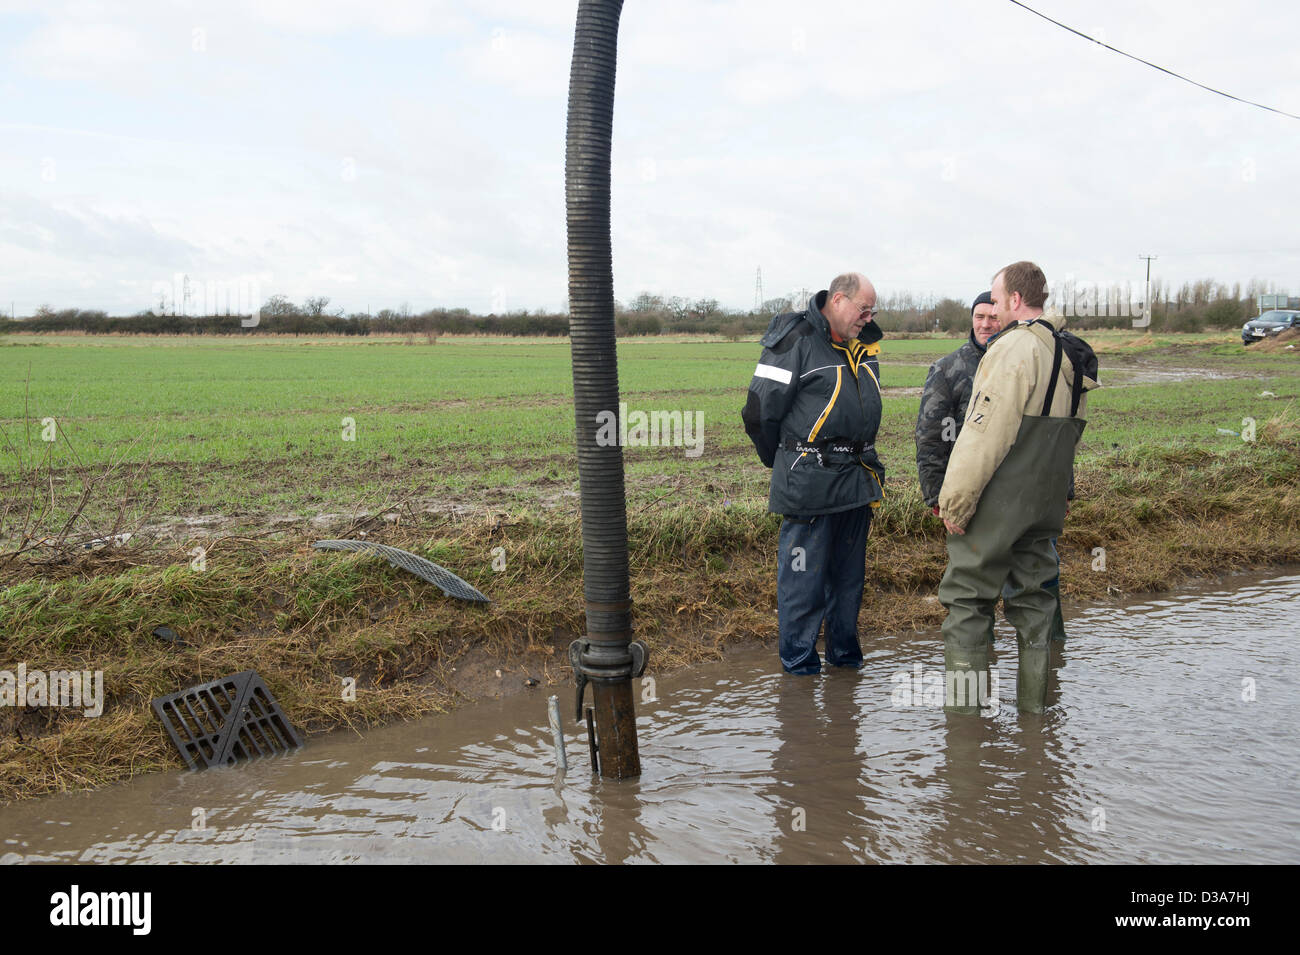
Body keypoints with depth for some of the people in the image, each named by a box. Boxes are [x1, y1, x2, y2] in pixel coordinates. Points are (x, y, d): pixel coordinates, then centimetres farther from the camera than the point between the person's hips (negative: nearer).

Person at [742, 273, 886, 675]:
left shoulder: (857, 348, 13)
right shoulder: (796, 340, -12)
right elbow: (760, 412, -11)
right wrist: (785, 465, 2)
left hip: (856, 480, 8)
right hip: (811, 485, -8)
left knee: (849, 573, 16)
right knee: (804, 575, 0)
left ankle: (845, 652, 30)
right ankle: (798, 661, 13)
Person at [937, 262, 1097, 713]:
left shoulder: (1013, 349, -17)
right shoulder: (1071, 354, 10)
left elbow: (983, 436, -21)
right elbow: (1068, 430, 16)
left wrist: (955, 502, -15)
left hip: (998, 502, -8)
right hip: (1047, 502, 8)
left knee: (968, 597, 3)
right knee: (1034, 597, 15)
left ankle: (963, 704, 7)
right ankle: (1034, 701, 21)